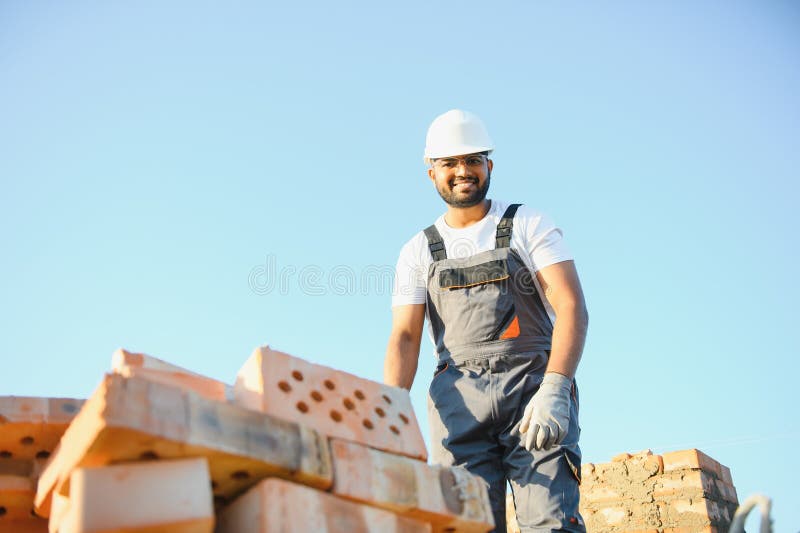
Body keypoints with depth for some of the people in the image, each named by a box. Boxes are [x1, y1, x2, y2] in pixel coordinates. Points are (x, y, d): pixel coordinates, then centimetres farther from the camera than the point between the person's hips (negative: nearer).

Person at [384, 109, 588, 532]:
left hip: (533, 386, -2)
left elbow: (572, 307, -5)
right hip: (459, 400, 2)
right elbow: (404, 338, 5)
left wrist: (554, 390, -21)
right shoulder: (418, 251, 14)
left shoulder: (529, 225, 8)